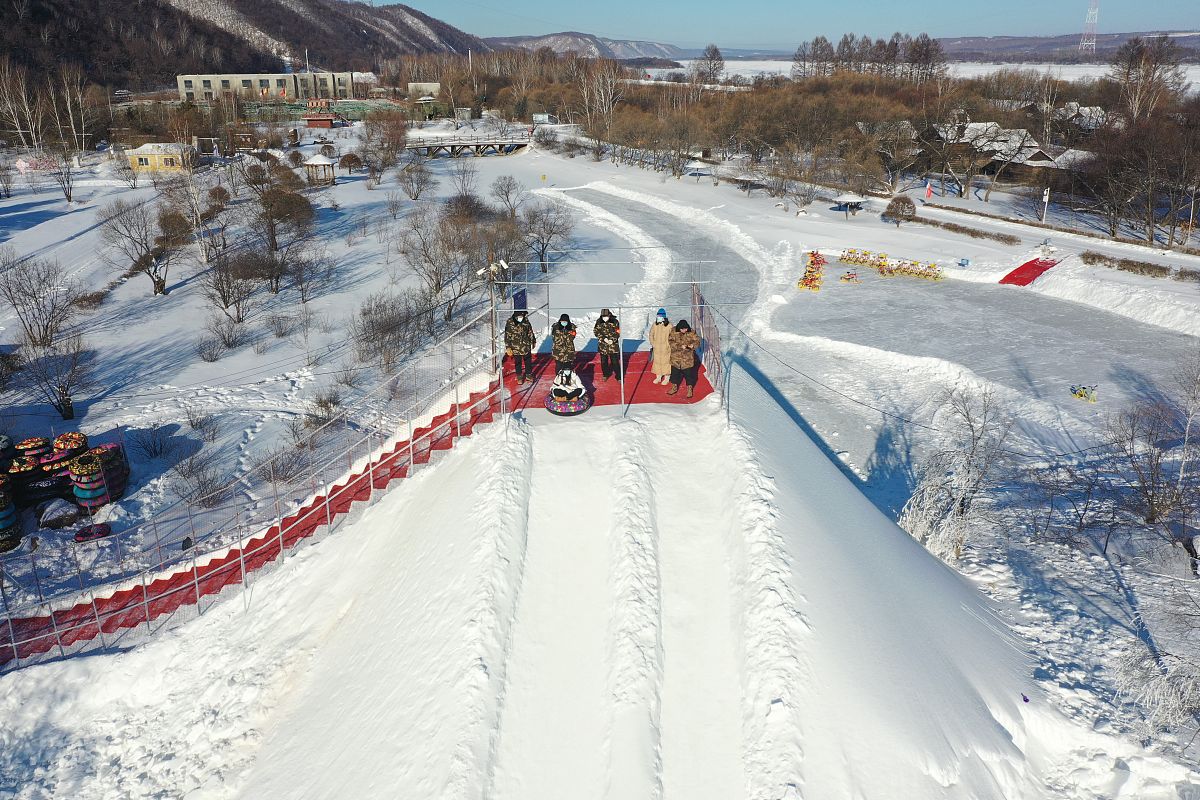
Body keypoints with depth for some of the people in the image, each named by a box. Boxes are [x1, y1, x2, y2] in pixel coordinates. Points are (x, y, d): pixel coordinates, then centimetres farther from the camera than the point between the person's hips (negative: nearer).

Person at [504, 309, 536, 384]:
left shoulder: (526, 320, -6)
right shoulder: (510, 322, -16)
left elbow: (530, 332, 9)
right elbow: (507, 335, -11)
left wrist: (532, 341, 17)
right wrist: (508, 347, -12)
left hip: (526, 346, 3)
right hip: (515, 347, -3)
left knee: (528, 361, 15)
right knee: (518, 362, 12)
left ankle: (529, 374, 35)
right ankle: (519, 376, 30)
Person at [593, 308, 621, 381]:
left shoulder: (615, 322, -7)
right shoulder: (599, 322, -3)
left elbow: (618, 332, -4)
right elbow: (596, 332, -2)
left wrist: (612, 340, -17)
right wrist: (604, 338, -15)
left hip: (613, 344, -2)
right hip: (602, 345, 3)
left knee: (615, 362, -3)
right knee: (603, 361, 14)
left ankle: (619, 377, 7)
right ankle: (605, 375, 34)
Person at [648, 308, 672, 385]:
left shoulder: (669, 325, -10)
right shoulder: (654, 325, 1)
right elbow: (651, 334, 10)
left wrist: (669, 345, -10)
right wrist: (652, 344, 4)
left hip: (666, 347, -4)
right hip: (656, 347, 4)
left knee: (666, 361, 3)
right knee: (657, 361, 11)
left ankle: (666, 378, 14)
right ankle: (658, 377, 25)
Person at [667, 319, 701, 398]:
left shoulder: (691, 333, -8)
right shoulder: (673, 332, -9)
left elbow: (697, 341, -5)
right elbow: (671, 343, -15)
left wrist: (693, 345, -27)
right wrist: (680, 346, -27)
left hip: (687, 358, -1)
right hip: (676, 357, 1)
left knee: (688, 373, 4)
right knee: (675, 372, 15)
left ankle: (690, 389, 19)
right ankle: (674, 387, 34)